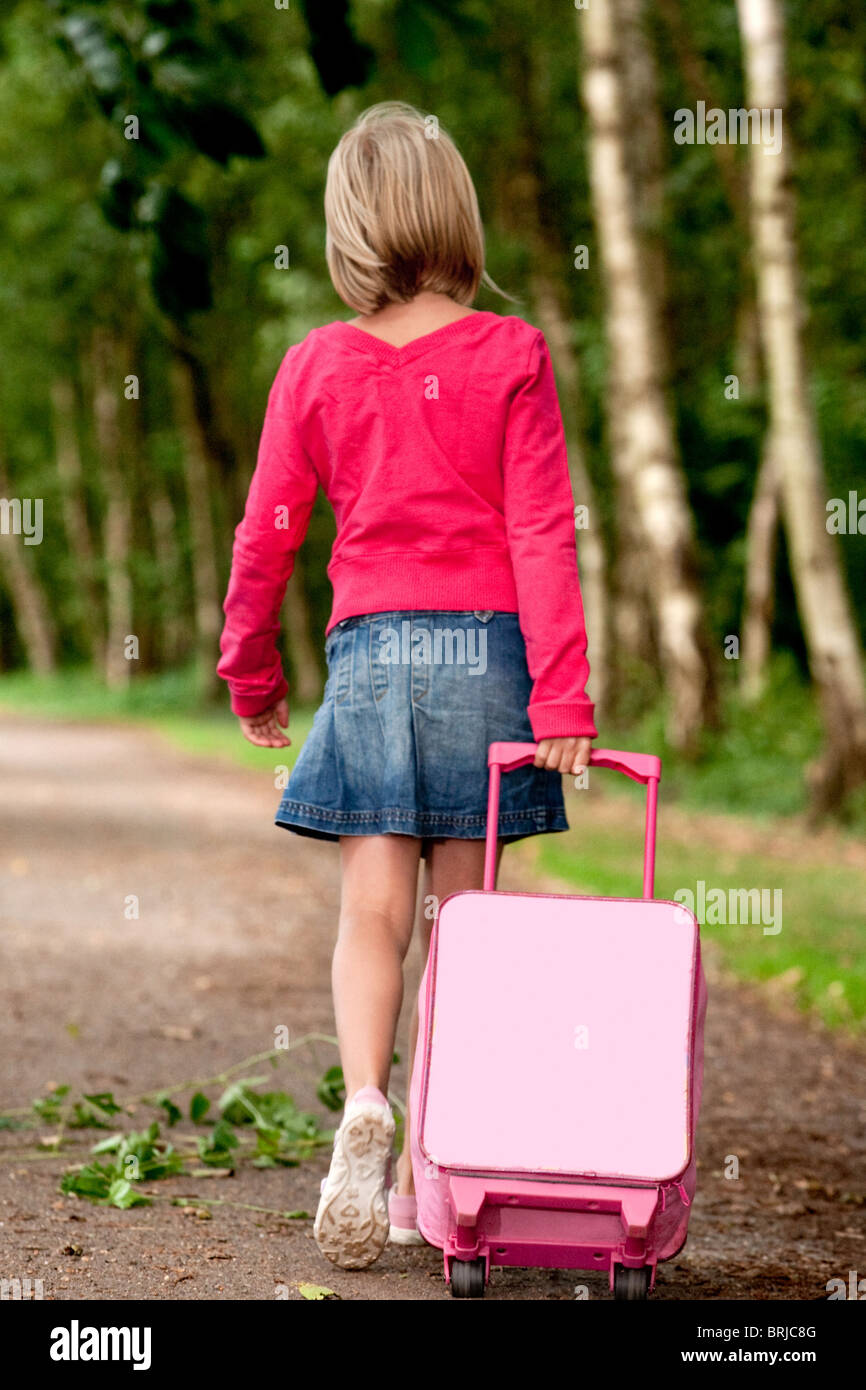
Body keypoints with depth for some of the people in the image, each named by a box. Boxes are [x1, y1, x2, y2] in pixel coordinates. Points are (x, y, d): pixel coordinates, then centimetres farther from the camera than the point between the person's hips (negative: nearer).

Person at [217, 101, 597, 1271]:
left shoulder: (316, 367, 1)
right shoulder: (511, 356, -3)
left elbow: (266, 534, 5)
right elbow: (542, 533, -7)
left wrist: (251, 675, 19)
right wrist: (563, 694, -8)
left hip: (370, 650, 0)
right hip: (487, 649, 0)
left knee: (374, 911, 2)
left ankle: (363, 1104, -24)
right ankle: (426, 1177, 12)